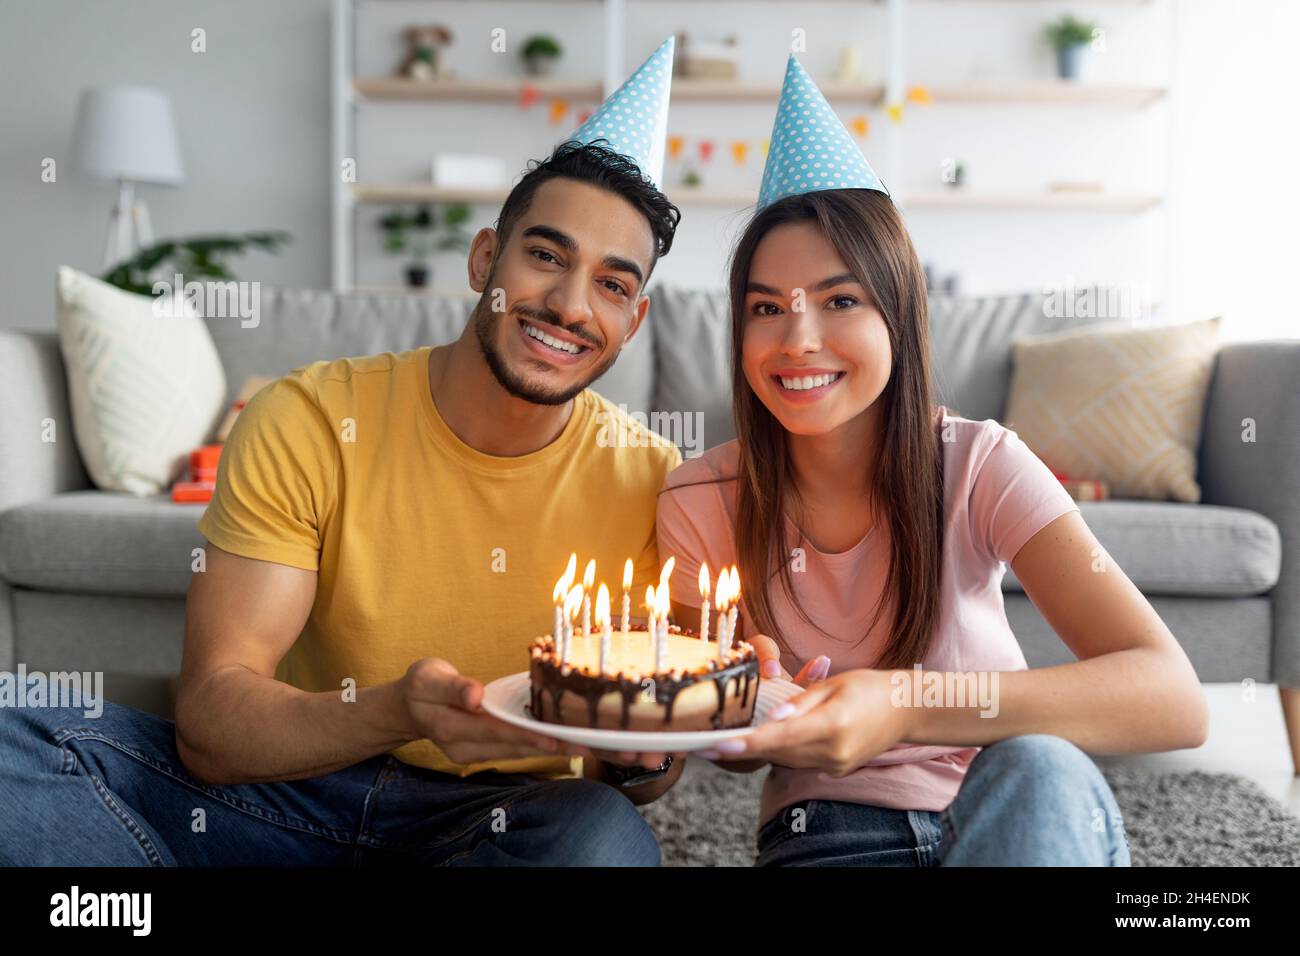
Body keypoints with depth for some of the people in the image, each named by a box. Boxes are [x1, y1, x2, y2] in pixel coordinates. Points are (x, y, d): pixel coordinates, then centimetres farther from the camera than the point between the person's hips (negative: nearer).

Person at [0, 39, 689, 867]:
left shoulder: (650, 479, -9)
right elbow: (209, 721, -16)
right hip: (296, 787, 1)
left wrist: (643, 752, -26)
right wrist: (398, 712, -36)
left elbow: (651, 773, 0)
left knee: (606, 836, -34)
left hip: (510, 814, 0)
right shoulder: (308, 422, -10)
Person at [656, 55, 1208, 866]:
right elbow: (728, 748, 3)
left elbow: (1177, 703, -26)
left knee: (1038, 767, -35)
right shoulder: (700, 503, -8)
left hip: (1021, 811, 1)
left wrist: (906, 707, -39)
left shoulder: (979, 466, -13)